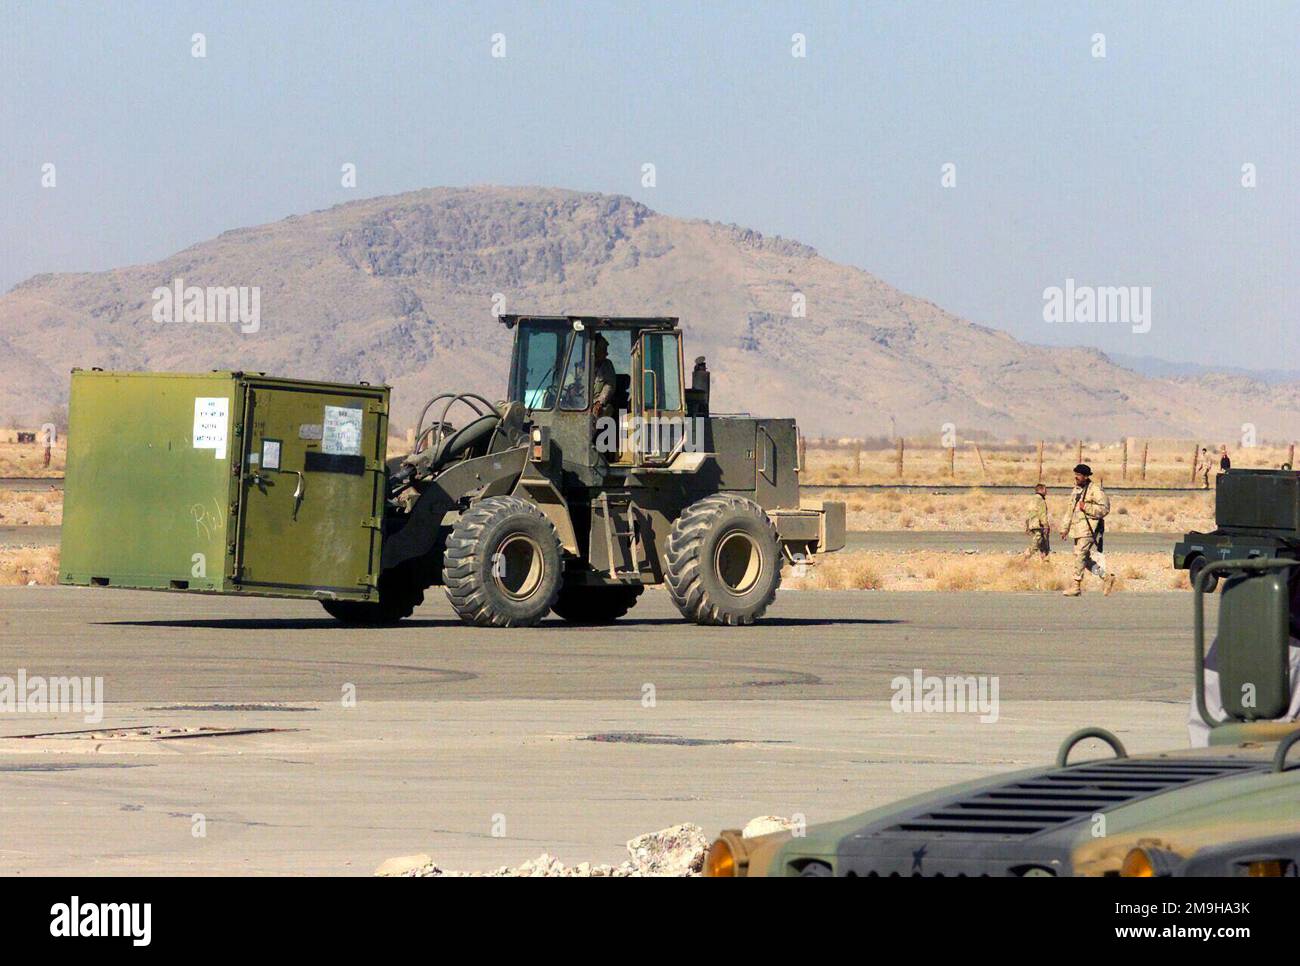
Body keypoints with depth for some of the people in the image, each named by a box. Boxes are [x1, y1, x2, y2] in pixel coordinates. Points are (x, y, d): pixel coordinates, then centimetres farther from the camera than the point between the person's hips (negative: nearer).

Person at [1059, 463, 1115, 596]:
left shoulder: (1095, 490, -9)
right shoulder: (1076, 490, 17)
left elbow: (1104, 509, -14)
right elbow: (1070, 511, 23)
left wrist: (1086, 507, -20)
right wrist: (1065, 528, 20)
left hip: (1089, 529, -9)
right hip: (1078, 529, 9)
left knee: (1080, 556, -11)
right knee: (1086, 559, 7)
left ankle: (1076, 586, -8)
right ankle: (1106, 577, 18)